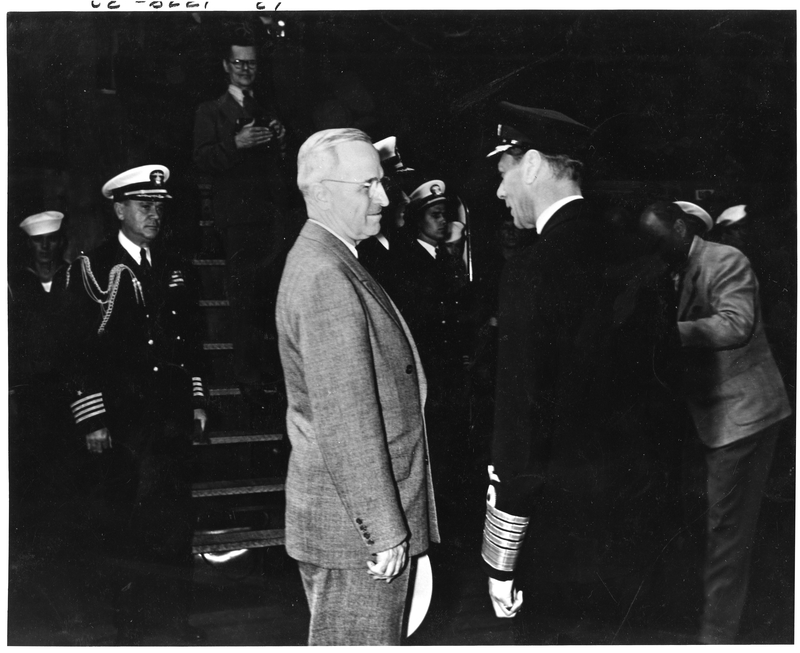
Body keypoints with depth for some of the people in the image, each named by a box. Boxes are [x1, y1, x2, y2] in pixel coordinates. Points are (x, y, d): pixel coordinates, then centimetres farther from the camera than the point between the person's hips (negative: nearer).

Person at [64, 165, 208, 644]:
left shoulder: (173, 270, 12)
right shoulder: (92, 268, -5)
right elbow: (81, 349, -8)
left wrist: (197, 401, 13)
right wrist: (93, 420, -11)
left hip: (174, 419, 5)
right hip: (124, 422, -5)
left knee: (177, 519, 10)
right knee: (131, 523, 3)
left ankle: (176, 614, 25)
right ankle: (131, 623, 19)